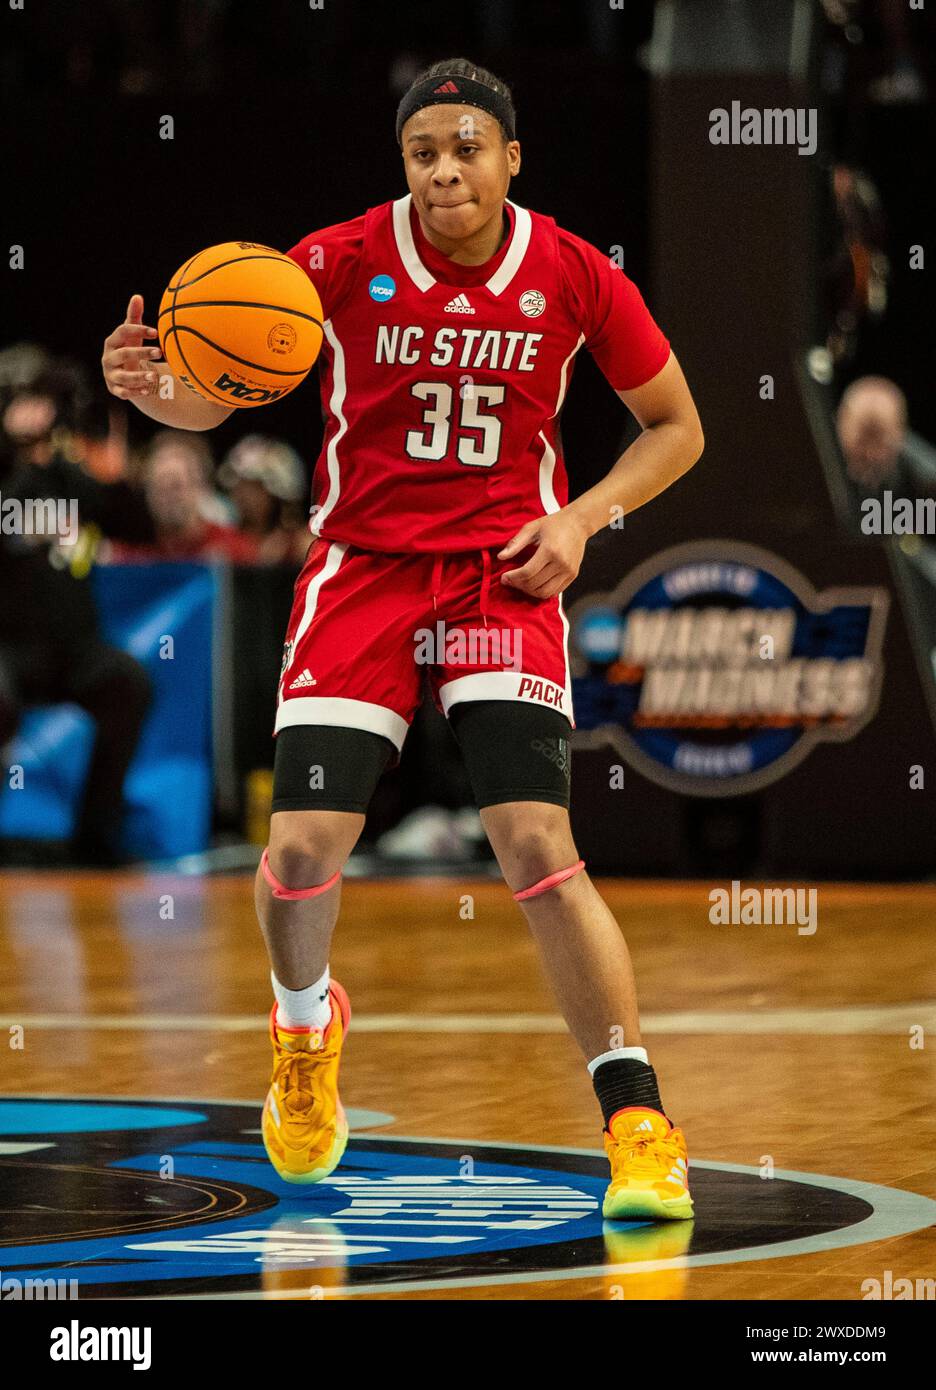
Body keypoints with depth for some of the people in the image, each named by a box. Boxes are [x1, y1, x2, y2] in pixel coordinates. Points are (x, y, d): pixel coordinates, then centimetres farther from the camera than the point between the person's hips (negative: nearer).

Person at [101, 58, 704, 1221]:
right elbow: (215, 399, -2)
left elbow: (674, 428, 9)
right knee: (301, 850, -8)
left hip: (504, 578, -1)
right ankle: (305, 1023, 28)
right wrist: (149, 384, -25)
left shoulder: (572, 277, -4)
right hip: (363, 568, 1)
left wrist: (582, 518, -7)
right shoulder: (342, 263, -6)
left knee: (537, 845, -18)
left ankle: (638, 1126, -11)